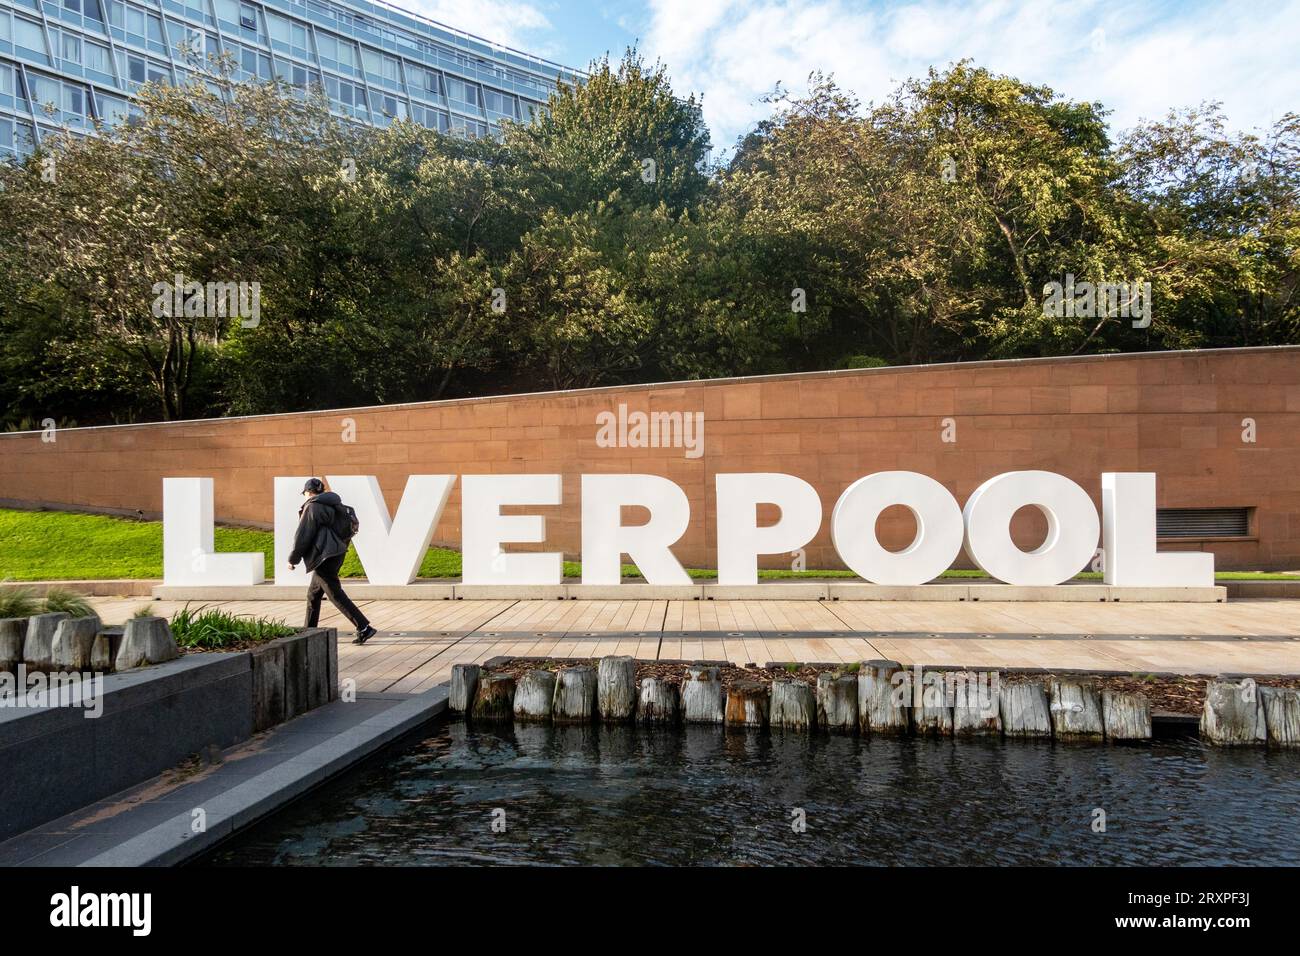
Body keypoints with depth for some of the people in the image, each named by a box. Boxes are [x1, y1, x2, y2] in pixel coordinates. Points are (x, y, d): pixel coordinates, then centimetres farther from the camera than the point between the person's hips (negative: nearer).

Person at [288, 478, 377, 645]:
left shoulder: (312, 507, -10)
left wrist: (293, 559, -2)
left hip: (324, 557, -9)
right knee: (313, 594, 20)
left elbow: (302, 536, -11)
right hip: (337, 554, 9)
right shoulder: (333, 505, 15)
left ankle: (364, 628, -14)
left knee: (336, 595, -9)